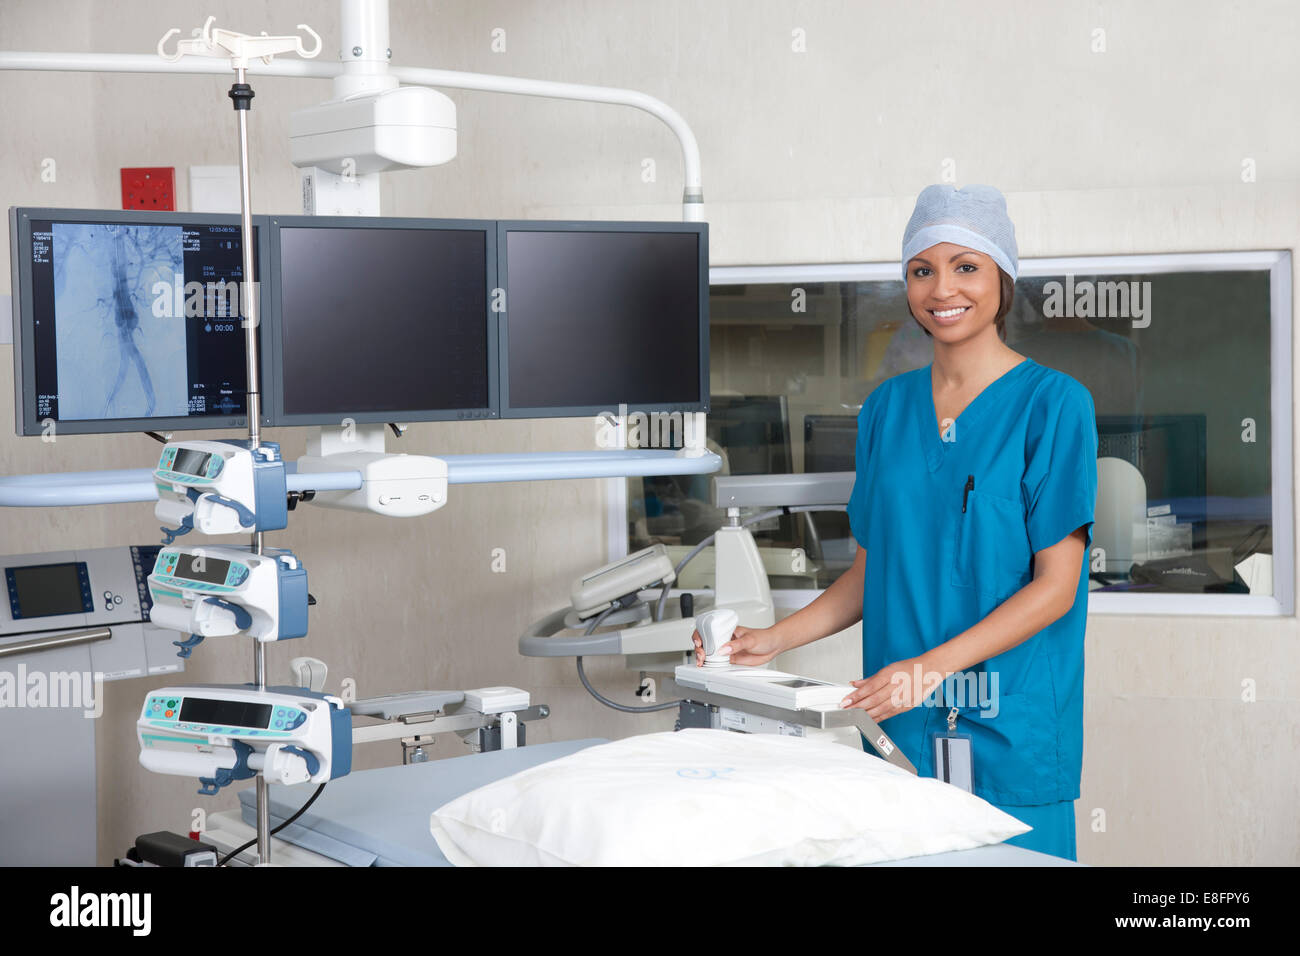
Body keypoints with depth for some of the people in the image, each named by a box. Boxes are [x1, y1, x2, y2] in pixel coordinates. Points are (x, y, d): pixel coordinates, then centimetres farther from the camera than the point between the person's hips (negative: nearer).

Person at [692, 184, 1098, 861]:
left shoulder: (1051, 403, -5)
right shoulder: (888, 407, 11)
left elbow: (1055, 585, -10)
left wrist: (931, 664, -19)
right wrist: (774, 639, 1)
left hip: (1012, 727, -4)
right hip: (899, 725, 4)